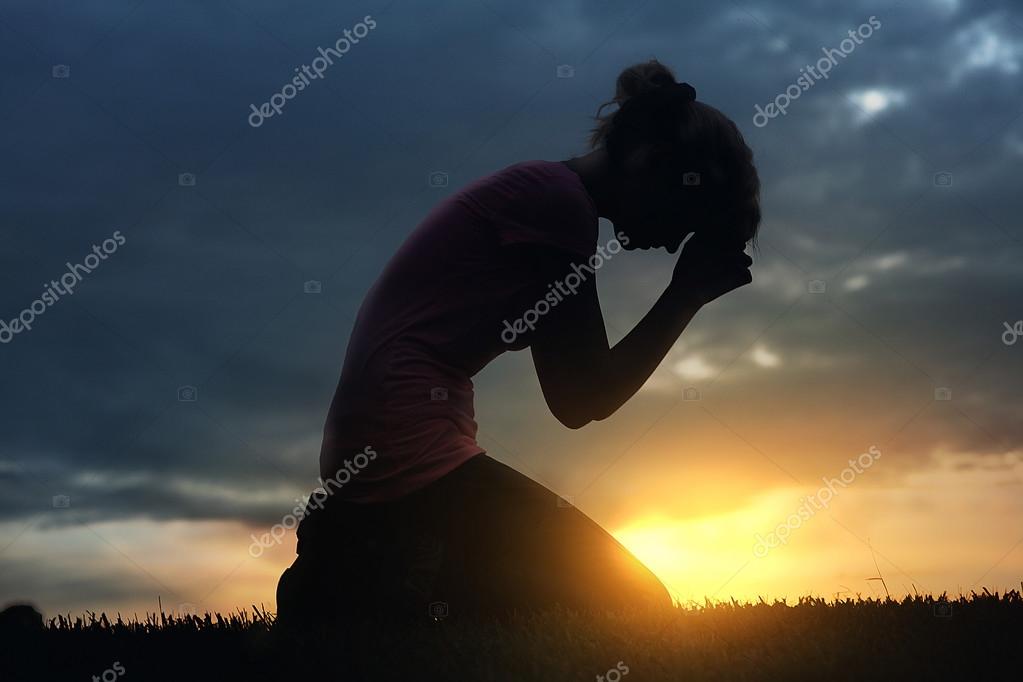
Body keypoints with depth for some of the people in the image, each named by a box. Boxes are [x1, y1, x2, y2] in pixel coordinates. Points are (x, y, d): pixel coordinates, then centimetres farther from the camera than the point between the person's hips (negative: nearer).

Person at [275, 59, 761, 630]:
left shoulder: (540, 196, 18)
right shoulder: (558, 197, -11)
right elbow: (589, 398, -10)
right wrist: (689, 292, -3)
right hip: (411, 453, -10)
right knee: (634, 607, -5)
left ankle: (356, 579, 14)